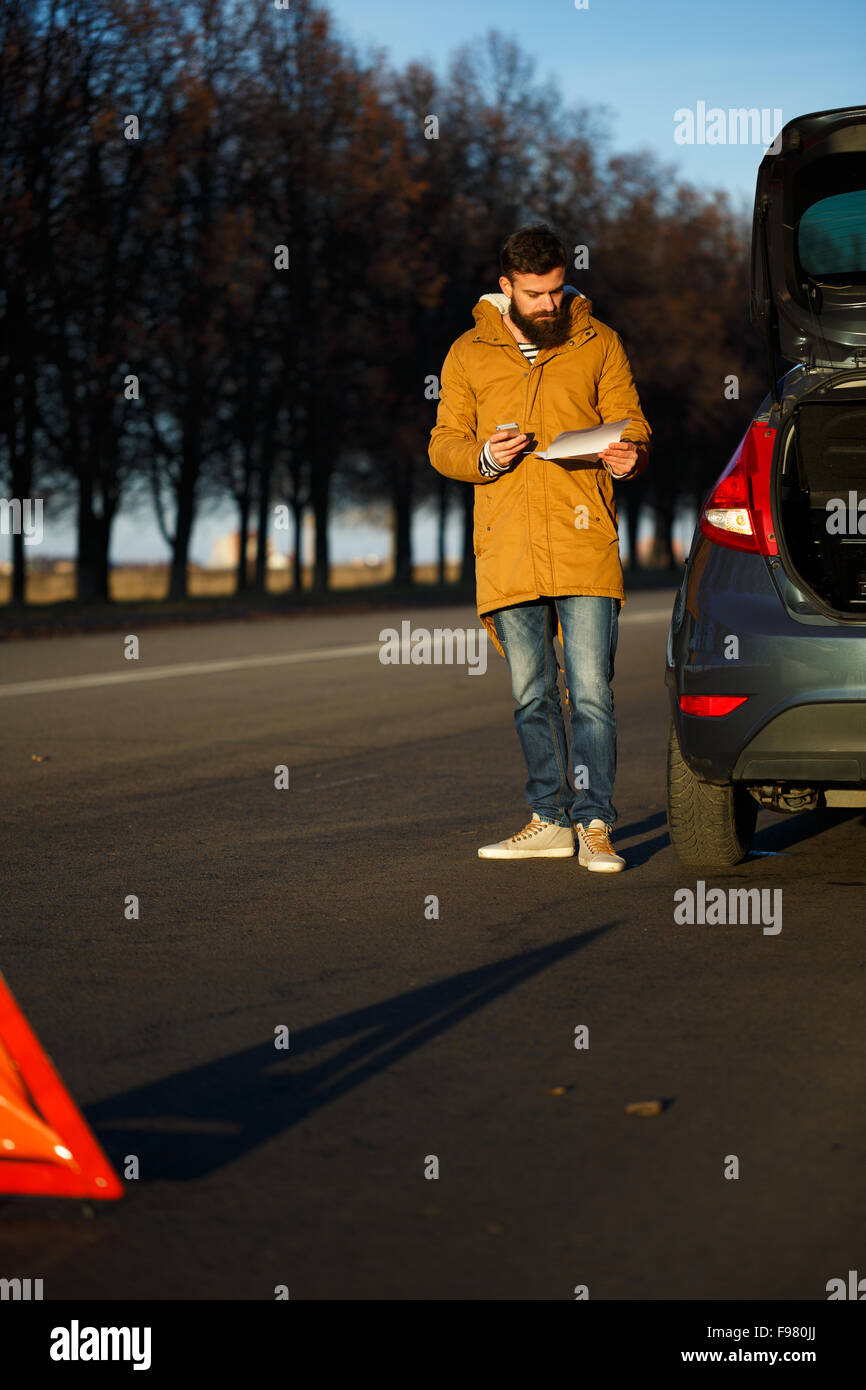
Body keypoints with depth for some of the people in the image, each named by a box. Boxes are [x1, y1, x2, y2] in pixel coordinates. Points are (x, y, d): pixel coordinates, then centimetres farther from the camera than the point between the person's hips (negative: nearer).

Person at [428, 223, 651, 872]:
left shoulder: (599, 344, 8)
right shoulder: (469, 354, 10)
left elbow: (631, 425, 9)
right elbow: (443, 442, 12)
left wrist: (628, 456, -15)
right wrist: (482, 456, -10)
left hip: (584, 543, -2)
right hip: (508, 550, 2)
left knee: (591, 692, -7)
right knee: (532, 696, 8)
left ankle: (594, 824, -3)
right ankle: (551, 821, 17)